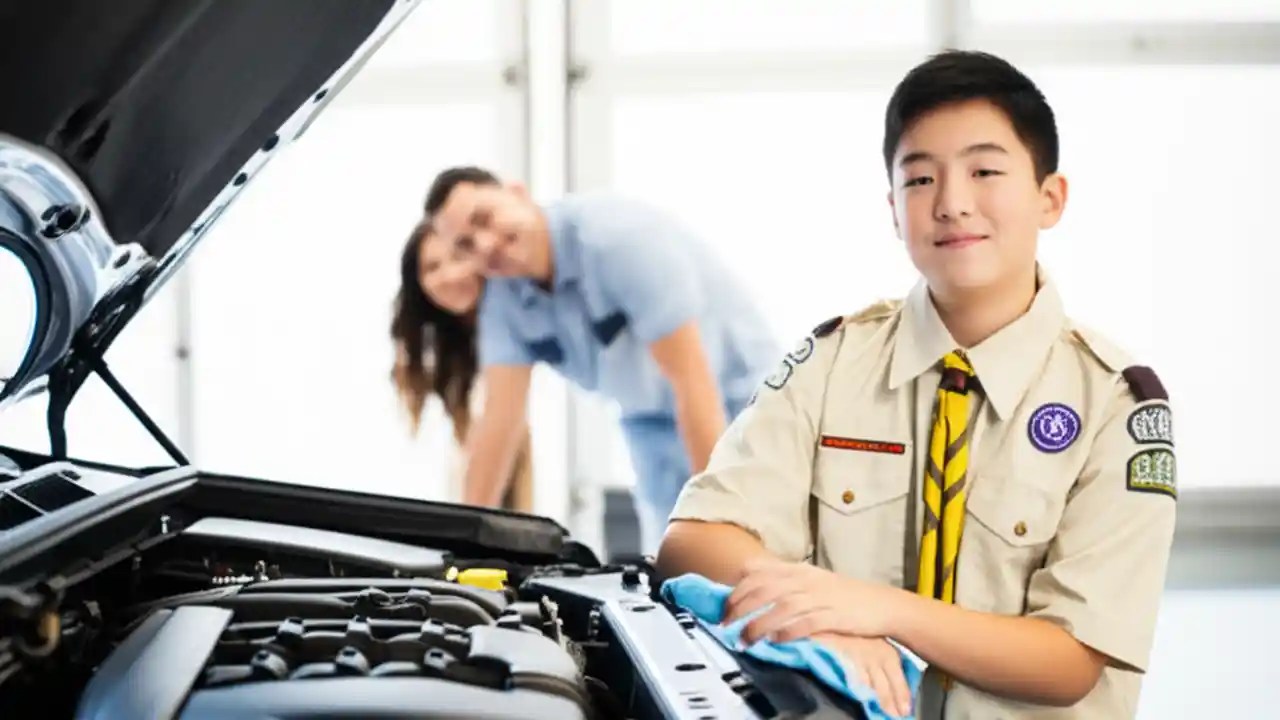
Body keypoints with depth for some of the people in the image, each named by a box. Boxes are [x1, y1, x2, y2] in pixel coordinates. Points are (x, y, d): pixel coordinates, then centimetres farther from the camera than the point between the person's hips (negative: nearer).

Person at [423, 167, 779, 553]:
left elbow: (692, 381, -29)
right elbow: (500, 415, -9)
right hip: (653, 421, 6)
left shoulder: (617, 235, -28)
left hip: (738, 401, -6)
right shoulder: (503, 294, -8)